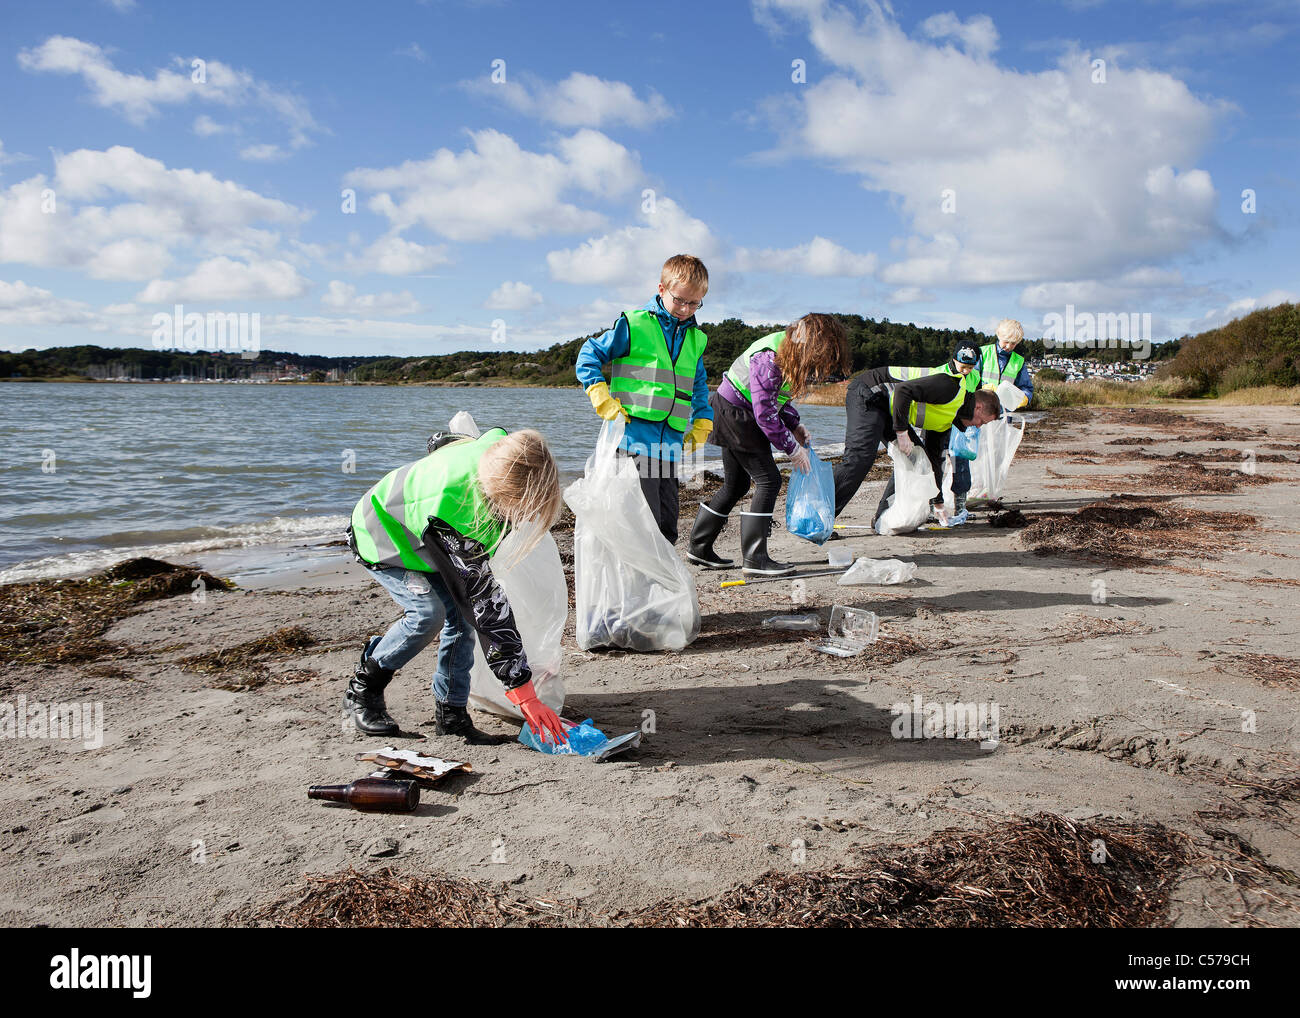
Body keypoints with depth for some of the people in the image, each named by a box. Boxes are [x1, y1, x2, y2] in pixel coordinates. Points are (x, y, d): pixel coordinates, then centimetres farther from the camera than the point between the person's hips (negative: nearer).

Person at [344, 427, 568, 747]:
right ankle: (362, 691, -2)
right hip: (382, 534, -7)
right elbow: (486, 597, -44)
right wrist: (523, 691, -40)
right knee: (428, 612, -25)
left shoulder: (500, 452, -27)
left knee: (460, 612, -12)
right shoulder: (454, 507, -47)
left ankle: (451, 715, -1)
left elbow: (442, 441, -1)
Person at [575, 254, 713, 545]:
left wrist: (702, 422, 18)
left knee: (667, 524, 9)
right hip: (635, 438, -6)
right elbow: (589, 356, 2)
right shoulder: (634, 325, -3)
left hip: (670, 446, 6)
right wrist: (603, 400, -8)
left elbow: (699, 385, 30)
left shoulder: (695, 339, 16)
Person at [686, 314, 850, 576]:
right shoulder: (769, 359, -27)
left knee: (737, 485, 14)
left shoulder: (789, 355, 3)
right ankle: (755, 559, -9)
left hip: (731, 412, 10)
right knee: (768, 480, -11)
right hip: (735, 414, -10)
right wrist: (792, 448, -17)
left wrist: (794, 426, 4)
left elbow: (780, 397, 16)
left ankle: (699, 547, 21)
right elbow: (765, 414, -25)